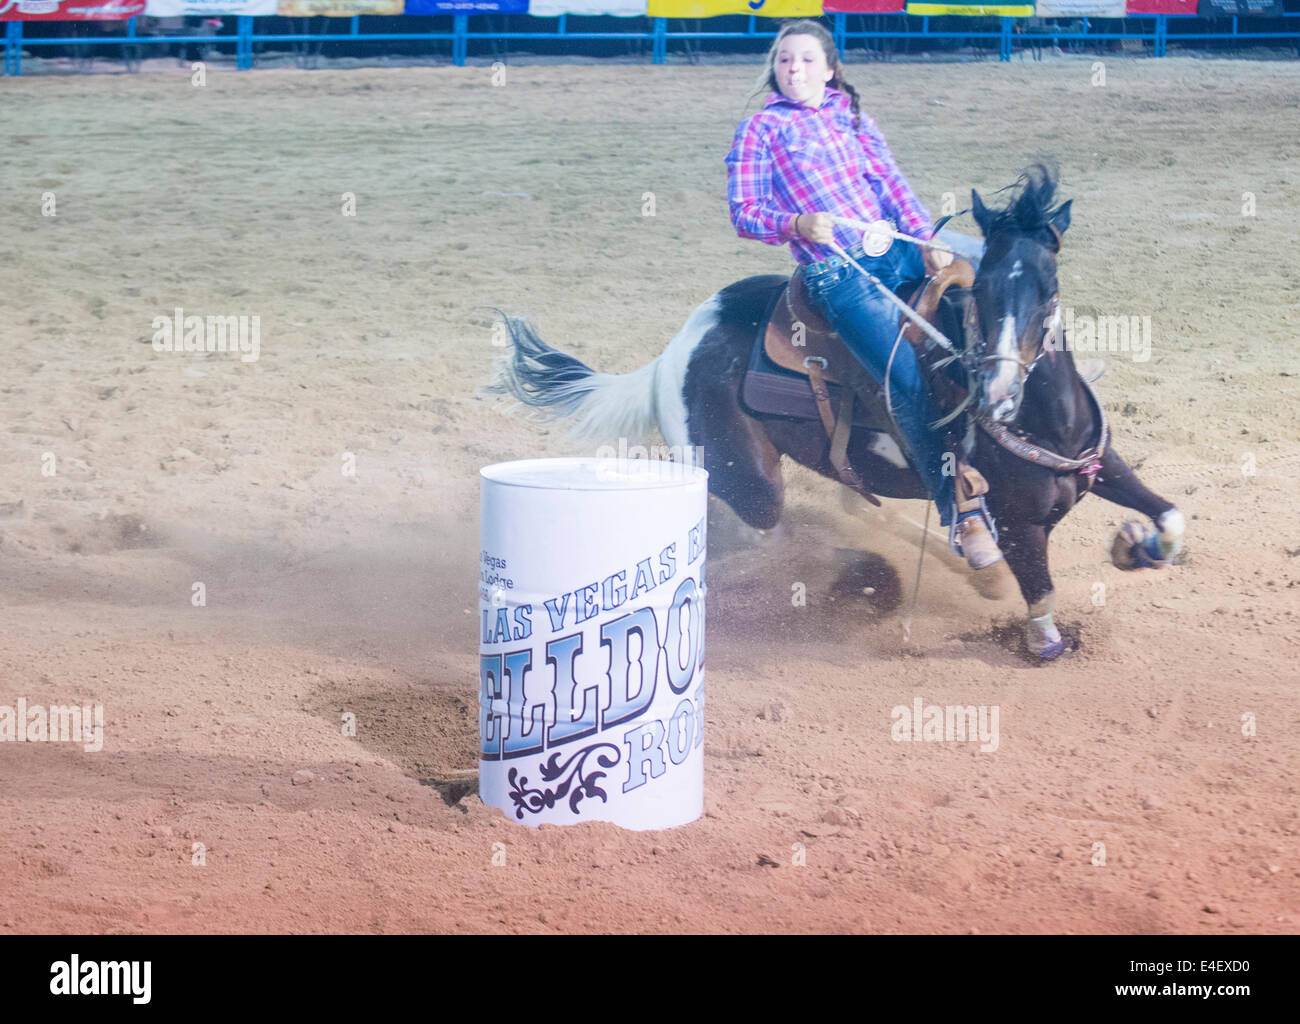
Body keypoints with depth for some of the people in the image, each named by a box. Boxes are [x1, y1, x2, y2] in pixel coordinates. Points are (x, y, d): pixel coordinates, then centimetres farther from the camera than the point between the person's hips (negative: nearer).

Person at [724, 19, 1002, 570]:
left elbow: (891, 182, 9)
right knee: (910, 382, -18)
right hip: (837, 272, -5)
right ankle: (964, 515, -13)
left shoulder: (852, 119, 19)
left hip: (896, 247, 5)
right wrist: (798, 225, -19)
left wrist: (926, 236, -8)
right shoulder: (761, 129, 8)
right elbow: (745, 213, 1)